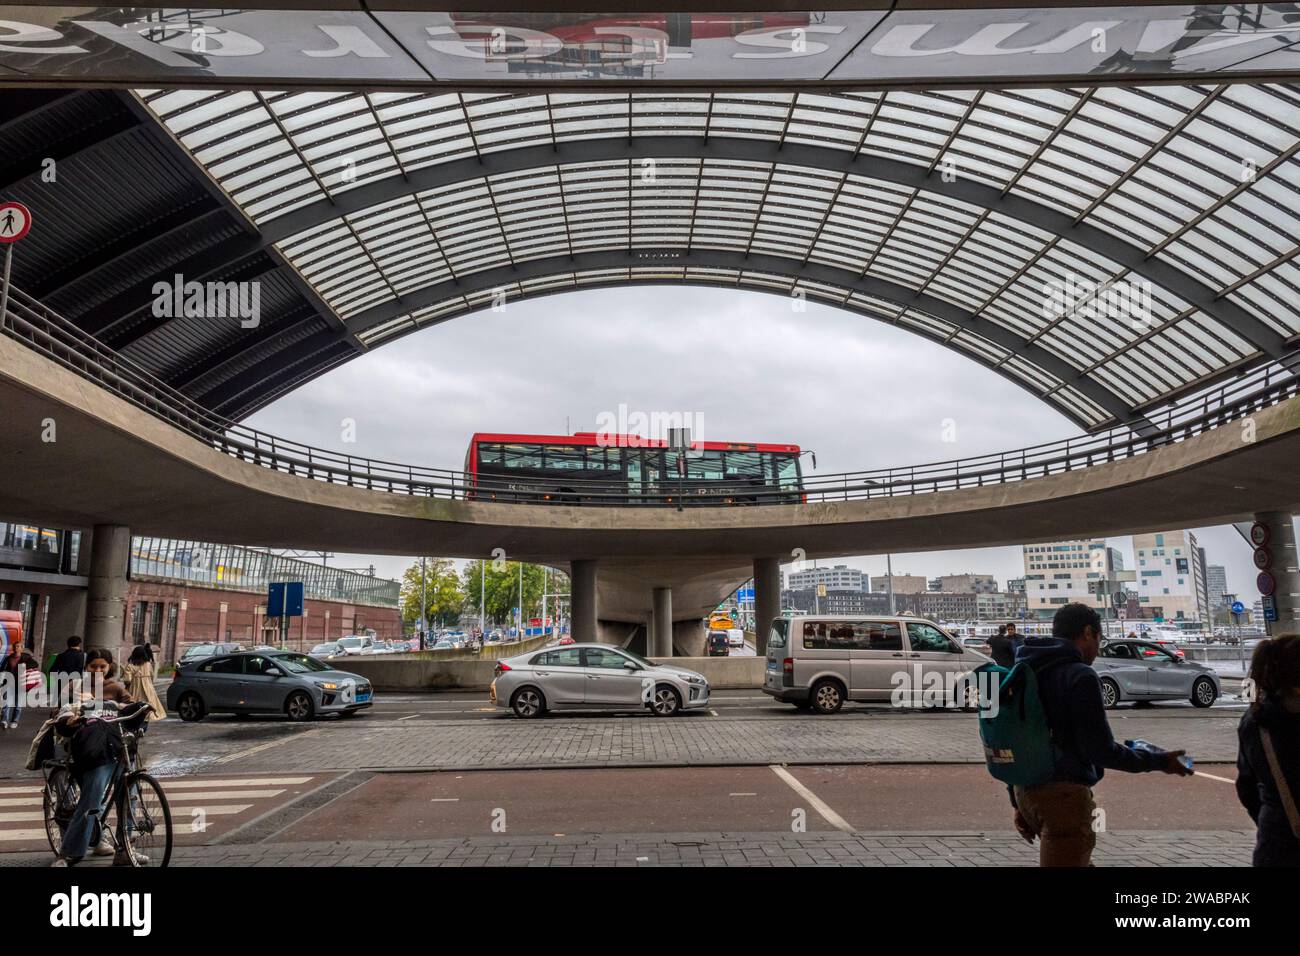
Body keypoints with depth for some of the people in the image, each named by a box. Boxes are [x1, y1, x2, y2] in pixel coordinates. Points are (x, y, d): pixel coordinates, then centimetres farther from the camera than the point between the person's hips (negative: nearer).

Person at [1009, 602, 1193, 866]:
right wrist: (1159, 760, 1)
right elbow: (1101, 750, -14)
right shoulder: (1080, 676, -12)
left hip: (1026, 792, 9)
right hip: (1063, 794, -9)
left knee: (1080, 861, 24)